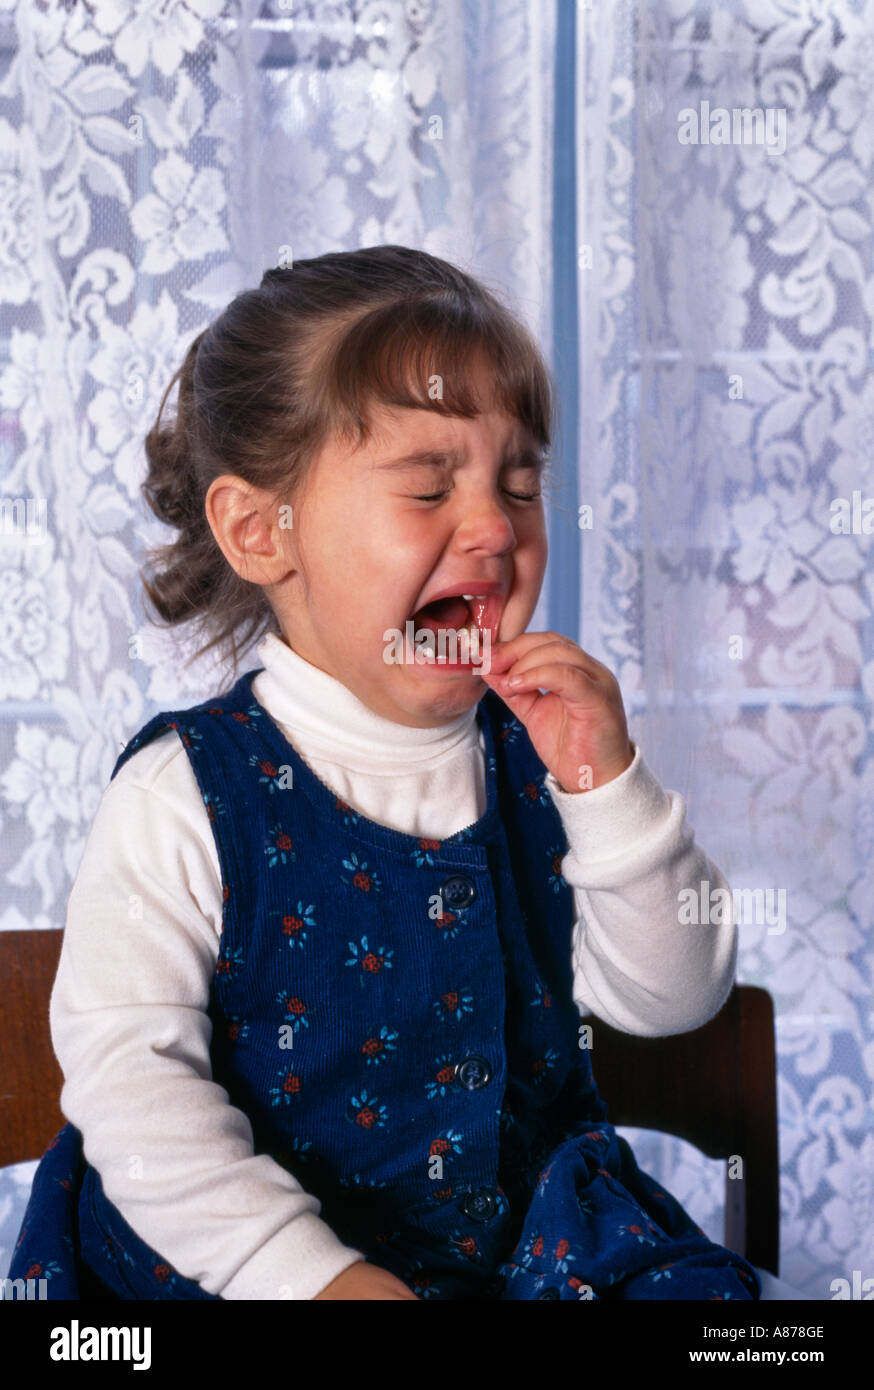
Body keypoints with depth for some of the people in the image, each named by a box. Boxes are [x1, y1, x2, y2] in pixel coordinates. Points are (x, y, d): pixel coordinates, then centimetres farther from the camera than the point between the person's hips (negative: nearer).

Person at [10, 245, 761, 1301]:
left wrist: (610, 786, -13)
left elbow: (674, 999, 1)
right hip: (244, 1265, -2)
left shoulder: (540, 757, 2)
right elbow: (128, 1076, -14)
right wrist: (307, 1271, -22)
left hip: (528, 1241, 3)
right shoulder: (185, 798, -11)